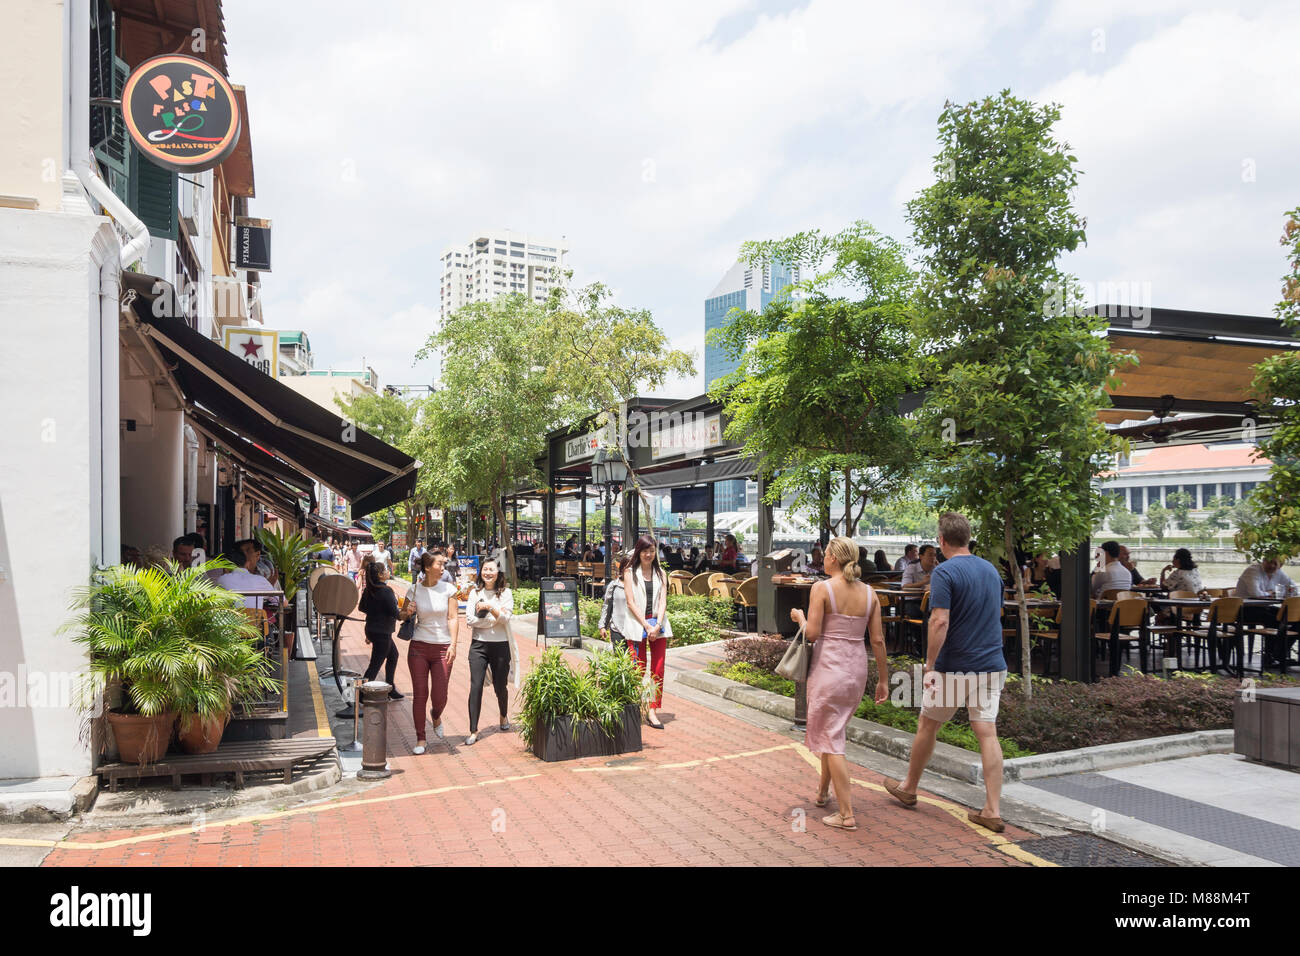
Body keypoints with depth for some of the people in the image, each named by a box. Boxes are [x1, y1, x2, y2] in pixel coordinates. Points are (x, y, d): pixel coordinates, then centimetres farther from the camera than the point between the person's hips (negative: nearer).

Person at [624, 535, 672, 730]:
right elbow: (631, 602, -5)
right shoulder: (630, 573, 2)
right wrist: (646, 626, -12)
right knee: (639, 670, -3)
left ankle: (652, 710, 2)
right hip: (636, 625, -3)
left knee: (658, 669, -1)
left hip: (658, 625, 3)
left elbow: (663, 602, 4)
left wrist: (657, 625, -10)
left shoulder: (660, 573, 12)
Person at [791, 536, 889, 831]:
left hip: (829, 667, -6)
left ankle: (846, 814, 2)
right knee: (833, 731, 24)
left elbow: (812, 634, -15)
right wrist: (883, 680, 10)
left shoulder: (822, 588, -12)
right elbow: (878, 640, 3)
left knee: (830, 739, 2)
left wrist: (799, 617, 6)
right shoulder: (869, 593, 3)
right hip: (857, 668, 6)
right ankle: (822, 792, 39)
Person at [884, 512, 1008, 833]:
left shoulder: (945, 572, -14)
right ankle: (992, 810, 1)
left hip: (954, 668, -6)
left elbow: (940, 622, -22)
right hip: (991, 665, 6)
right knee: (987, 733, 4)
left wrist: (930, 666, -17)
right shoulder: (991, 570, 9)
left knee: (927, 726, 12)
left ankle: (909, 788, 29)